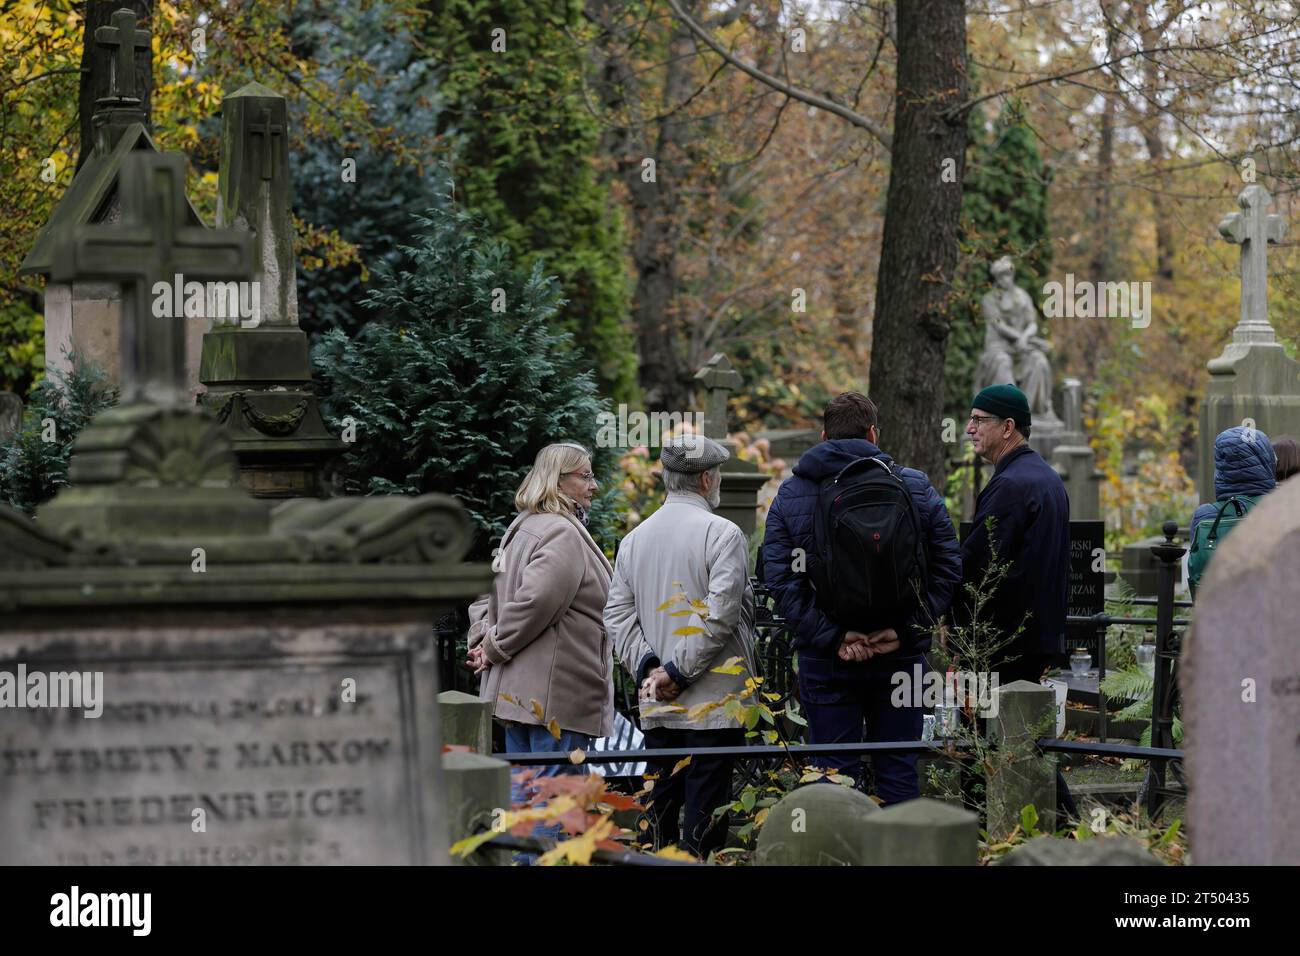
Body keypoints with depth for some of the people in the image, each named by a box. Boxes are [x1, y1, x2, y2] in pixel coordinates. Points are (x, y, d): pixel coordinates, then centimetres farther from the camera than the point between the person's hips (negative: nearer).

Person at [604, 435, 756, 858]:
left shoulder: (635, 538, 12)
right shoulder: (721, 533, -8)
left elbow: (617, 614, 7)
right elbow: (720, 615, -16)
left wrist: (648, 666, -1)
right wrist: (678, 672, -12)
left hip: (656, 707, 6)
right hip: (713, 703, -6)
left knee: (659, 807, 11)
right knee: (704, 814, -5)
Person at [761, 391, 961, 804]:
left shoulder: (789, 496, 2)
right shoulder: (917, 488, 3)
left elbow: (781, 581, -8)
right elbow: (948, 568, -2)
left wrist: (832, 636, -12)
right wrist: (906, 627, -7)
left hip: (826, 662, -1)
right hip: (902, 658, 1)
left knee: (834, 774, 4)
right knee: (898, 772, 8)